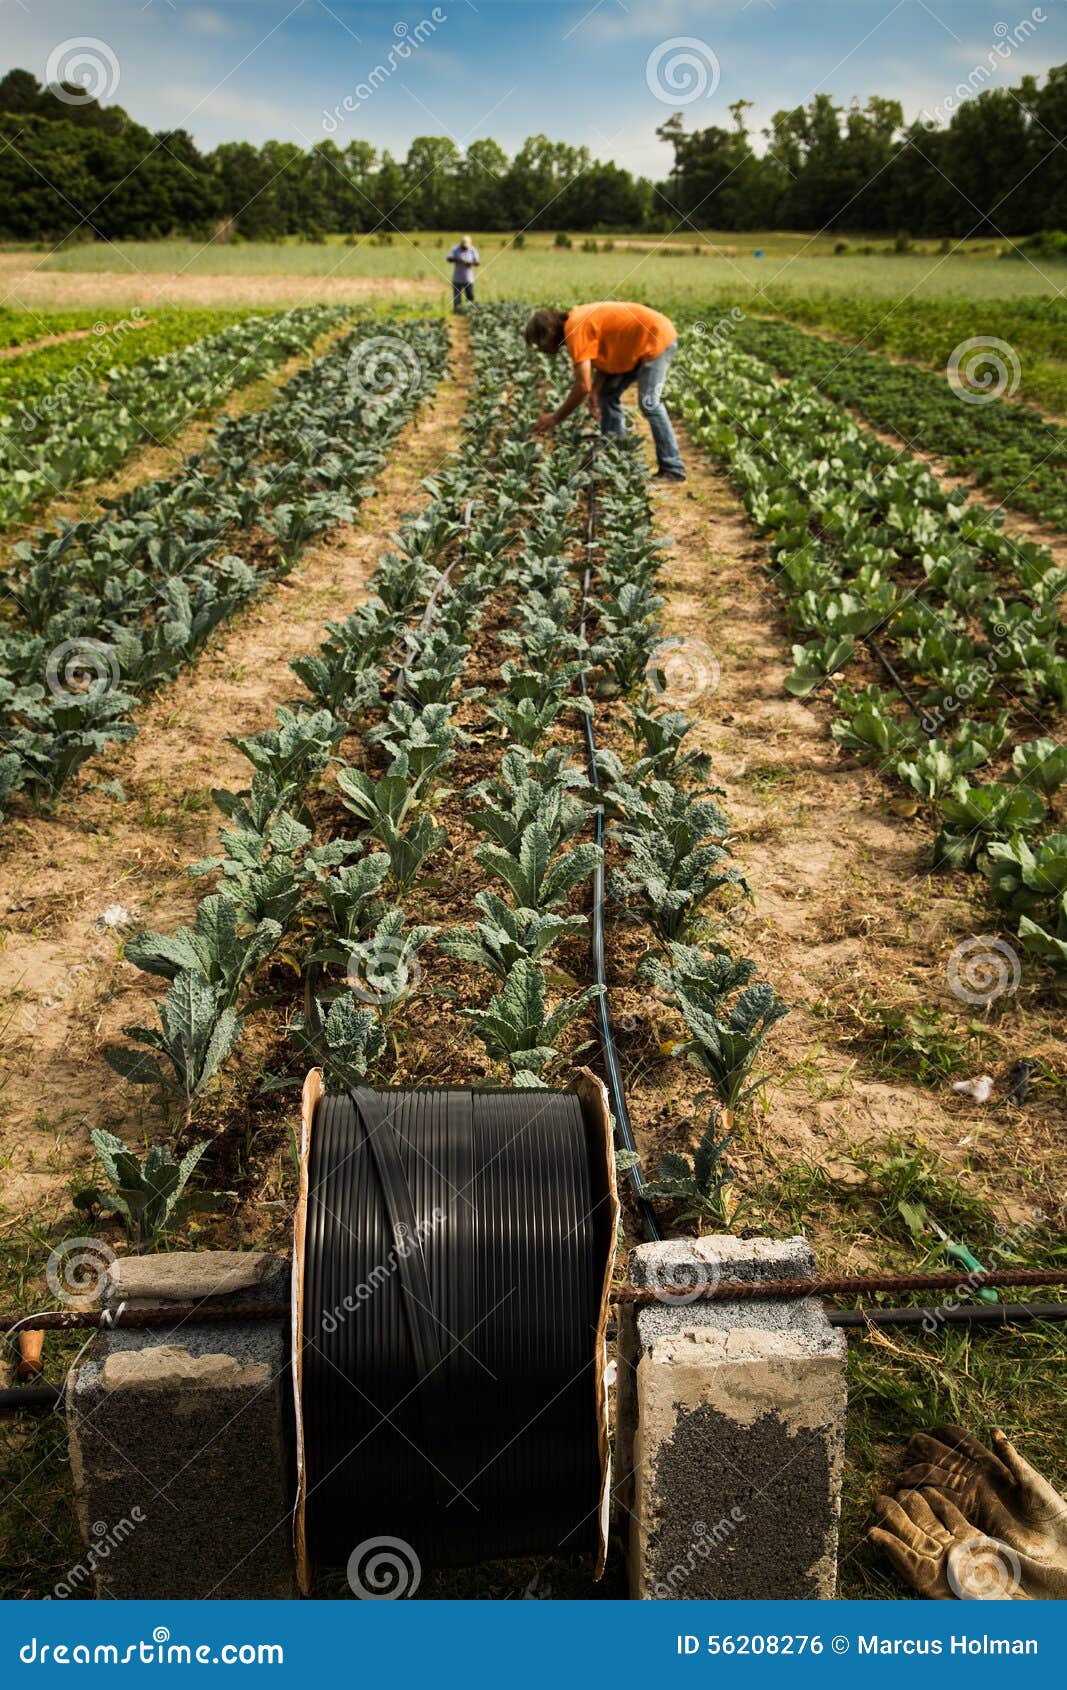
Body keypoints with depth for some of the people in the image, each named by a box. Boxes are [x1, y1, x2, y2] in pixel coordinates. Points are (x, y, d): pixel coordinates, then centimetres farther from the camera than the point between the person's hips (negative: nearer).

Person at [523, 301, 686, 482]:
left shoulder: (575, 330, -24)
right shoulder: (576, 322, 4)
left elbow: (583, 386, -28)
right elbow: (604, 356, 2)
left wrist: (555, 418, -21)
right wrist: (595, 391, -13)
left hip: (658, 337, -10)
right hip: (639, 344, 10)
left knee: (649, 403, -17)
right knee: (607, 395, 9)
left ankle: (672, 470, -13)